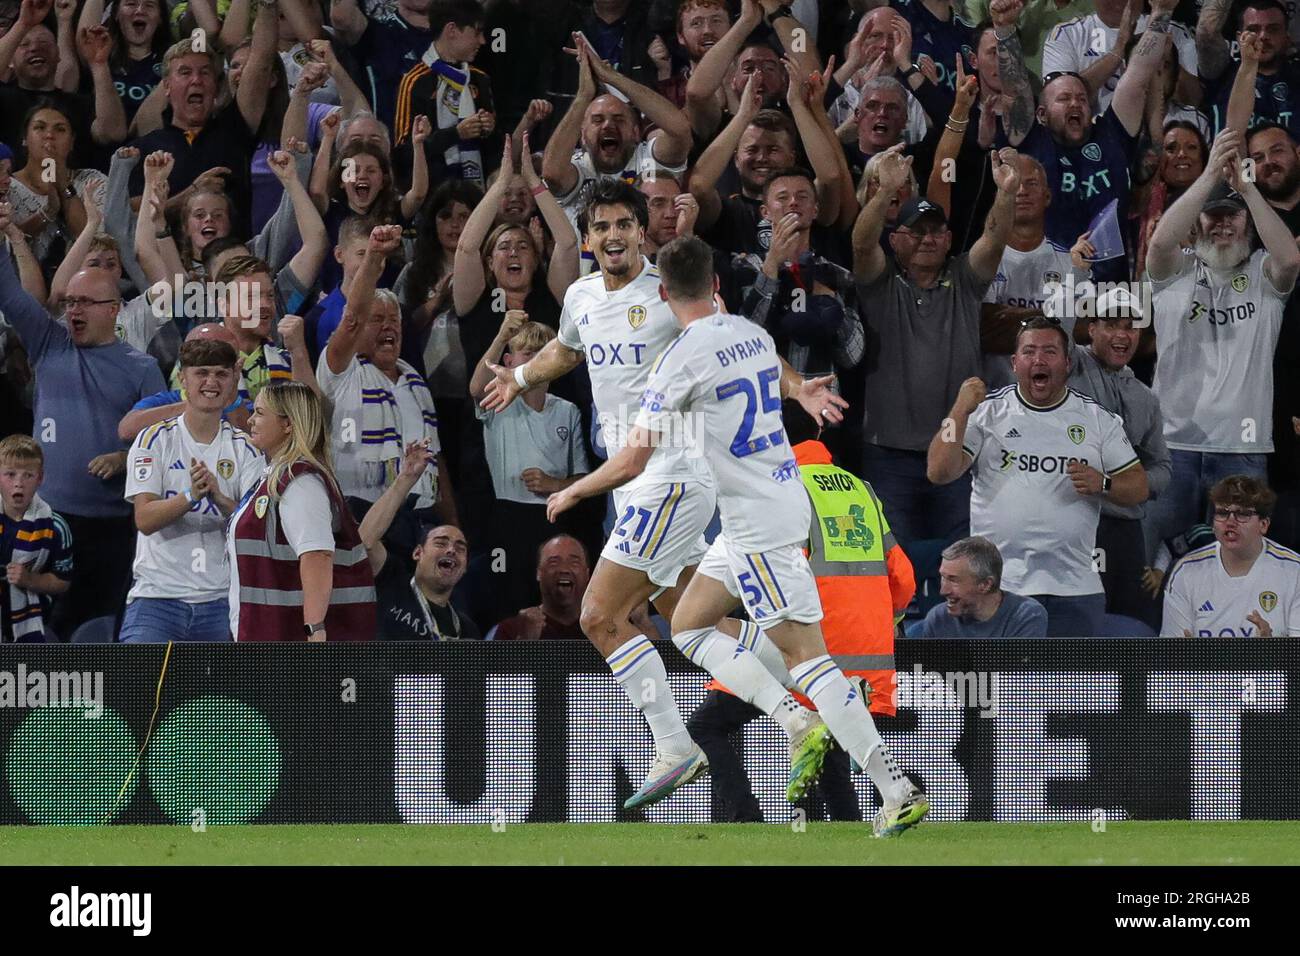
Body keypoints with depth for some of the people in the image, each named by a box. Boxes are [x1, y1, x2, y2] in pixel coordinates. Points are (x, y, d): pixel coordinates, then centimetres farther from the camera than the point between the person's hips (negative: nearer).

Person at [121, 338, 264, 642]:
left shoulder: (245, 449, 8)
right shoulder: (154, 440, 2)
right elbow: (145, 519, -8)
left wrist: (219, 498, -23)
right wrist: (192, 495, -25)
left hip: (221, 600, 2)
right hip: (157, 595, -2)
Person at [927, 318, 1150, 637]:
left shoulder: (1098, 419, 9)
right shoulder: (988, 413, 5)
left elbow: (1138, 487, 11)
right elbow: (940, 472, -2)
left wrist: (1102, 485, -10)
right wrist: (961, 410, -11)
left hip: (1074, 587, 2)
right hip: (997, 585, -2)